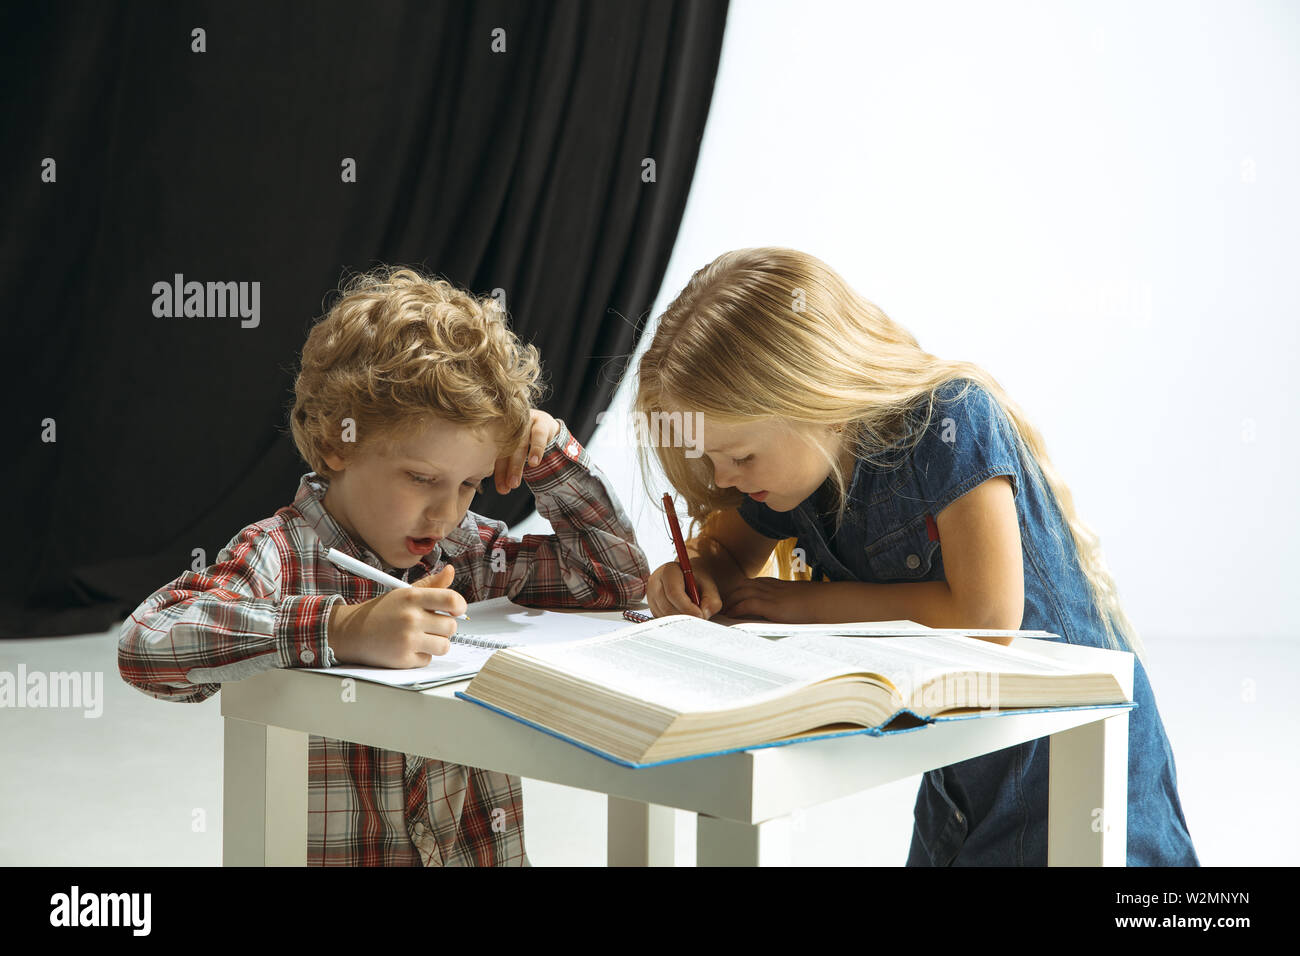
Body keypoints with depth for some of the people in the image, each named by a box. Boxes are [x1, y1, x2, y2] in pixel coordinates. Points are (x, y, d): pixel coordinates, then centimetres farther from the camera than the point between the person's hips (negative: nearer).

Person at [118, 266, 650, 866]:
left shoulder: (468, 552, 6)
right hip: (332, 856, -3)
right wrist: (343, 630, -33)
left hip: (482, 851, 4)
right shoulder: (279, 554, -10)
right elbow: (145, 643, -27)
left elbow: (618, 574, 15)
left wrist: (551, 454, 3)